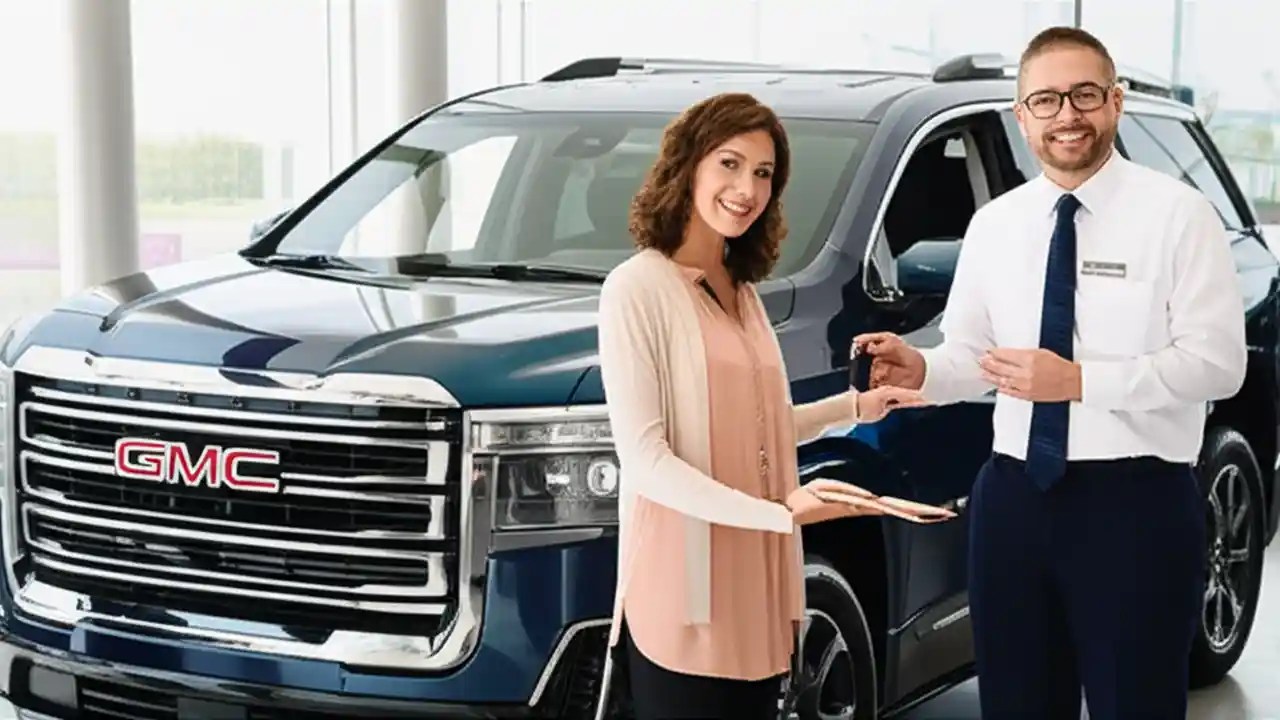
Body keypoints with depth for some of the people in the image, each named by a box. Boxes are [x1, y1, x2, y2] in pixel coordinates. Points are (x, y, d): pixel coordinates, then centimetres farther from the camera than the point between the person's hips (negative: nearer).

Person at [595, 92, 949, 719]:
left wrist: (855, 407, 16)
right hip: (683, 597, -8)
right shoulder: (638, 286, -11)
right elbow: (644, 459, -17)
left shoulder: (742, 290, 15)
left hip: (756, 589, 8)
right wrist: (777, 513, -25)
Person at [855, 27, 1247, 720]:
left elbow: (1217, 361, -11)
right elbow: (970, 354, 12)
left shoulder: (1178, 213, -5)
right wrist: (920, 369, -11)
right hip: (1012, 496, 5)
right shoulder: (992, 224, 9)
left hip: (1136, 502, -4)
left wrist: (1080, 381, -20)